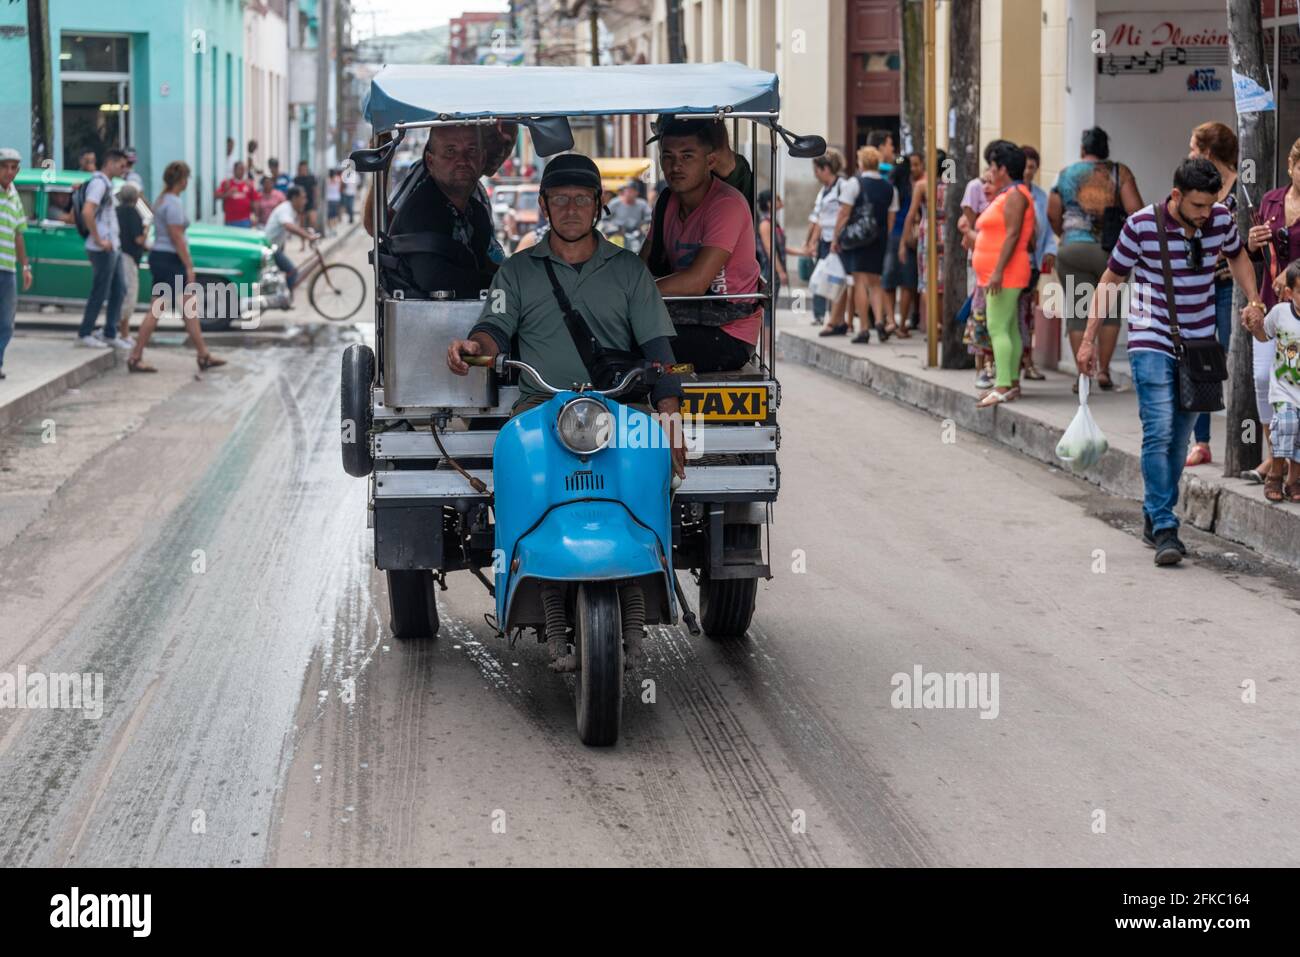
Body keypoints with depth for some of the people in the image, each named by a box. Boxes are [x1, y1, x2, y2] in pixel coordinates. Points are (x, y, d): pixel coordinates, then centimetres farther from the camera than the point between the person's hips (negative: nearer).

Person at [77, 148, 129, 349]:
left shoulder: (106, 184, 16)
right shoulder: (99, 183, -15)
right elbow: (87, 212, -28)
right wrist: (99, 240, -23)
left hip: (112, 248, 10)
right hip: (102, 249, -10)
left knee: (118, 291, 12)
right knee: (100, 293, -2)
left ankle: (110, 334, 17)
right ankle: (84, 334, 7)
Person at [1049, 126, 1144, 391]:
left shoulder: (1066, 175, 5)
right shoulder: (1120, 173, 2)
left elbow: (1053, 214, 4)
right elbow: (1135, 209, -7)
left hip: (1074, 249, 0)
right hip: (1112, 251, 0)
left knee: (1077, 312, 4)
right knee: (1110, 310, 14)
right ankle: (1104, 370, 9)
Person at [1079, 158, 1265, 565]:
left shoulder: (1220, 218, -4)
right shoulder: (1141, 225, -15)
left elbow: (1237, 255, 19)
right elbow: (1111, 280, -3)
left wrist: (1253, 301, 4)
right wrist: (1089, 339, -3)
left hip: (1200, 343, 4)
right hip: (1152, 343, -4)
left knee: (1180, 439, 8)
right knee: (1159, 433, -15)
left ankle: (1154, 518, 22)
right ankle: (1164, 530, -16)